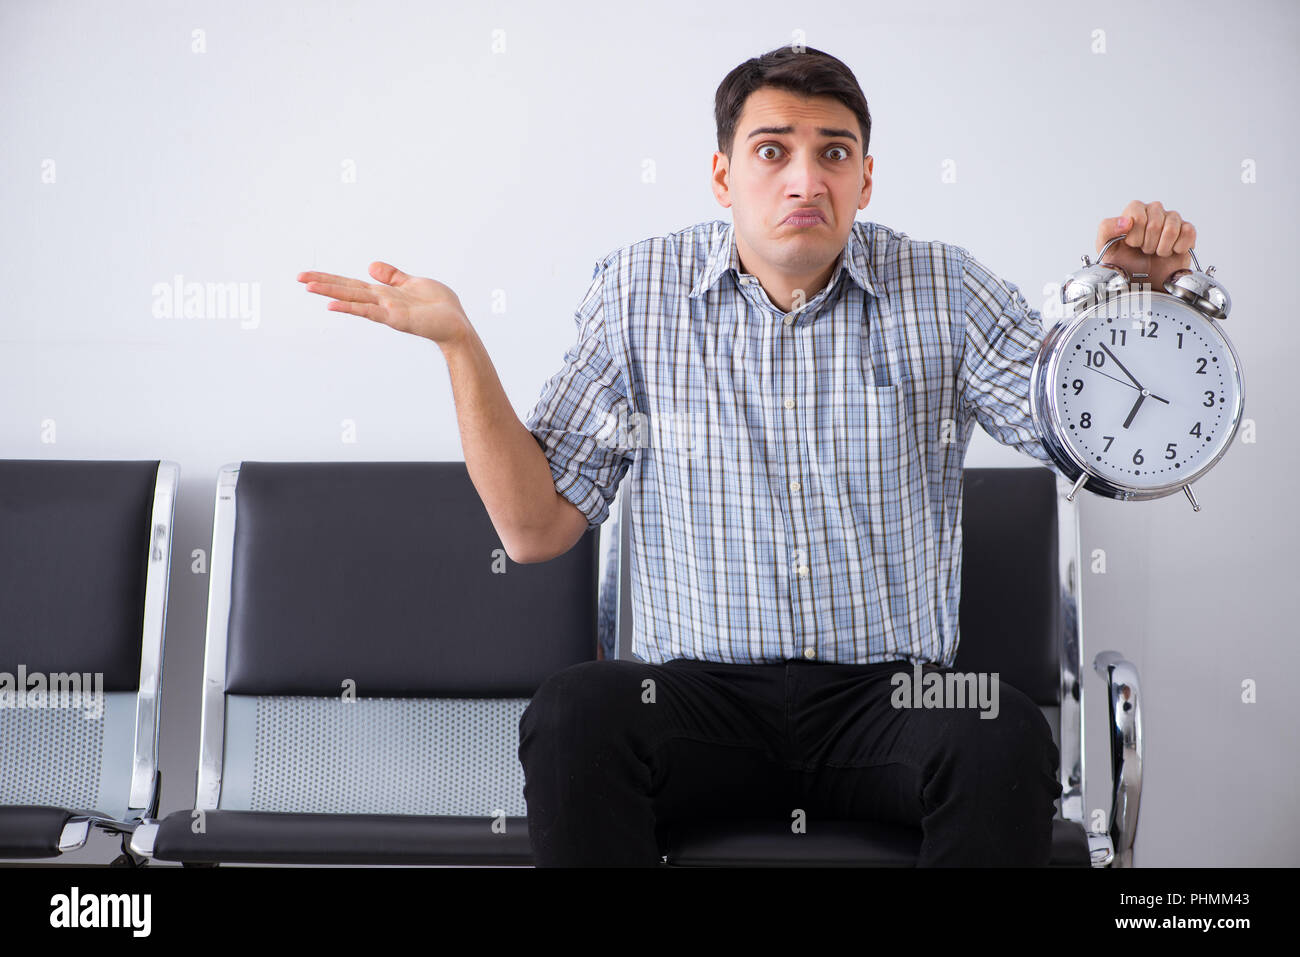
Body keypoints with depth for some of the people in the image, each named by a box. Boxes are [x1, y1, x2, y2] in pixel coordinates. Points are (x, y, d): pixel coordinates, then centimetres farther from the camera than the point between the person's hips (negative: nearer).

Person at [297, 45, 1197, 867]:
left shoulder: (944, 290, 4)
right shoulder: (641, 291, 4)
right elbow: (536, 528, 2)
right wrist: (461, 342, -7)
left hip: (891, 694, 1)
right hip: (700, 691, 0)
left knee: (1008, 738, -31)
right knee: (572, 717, -31)